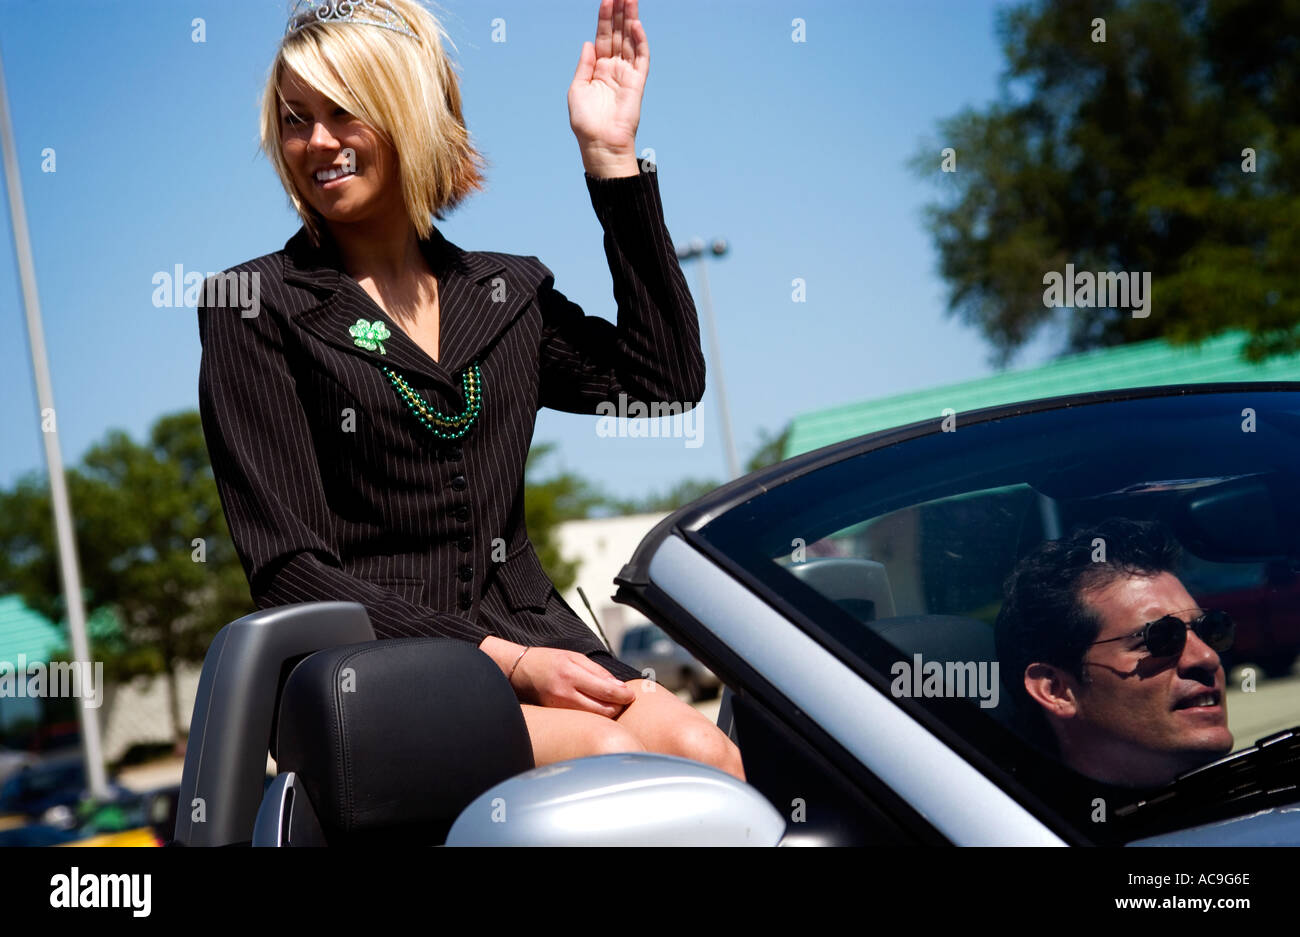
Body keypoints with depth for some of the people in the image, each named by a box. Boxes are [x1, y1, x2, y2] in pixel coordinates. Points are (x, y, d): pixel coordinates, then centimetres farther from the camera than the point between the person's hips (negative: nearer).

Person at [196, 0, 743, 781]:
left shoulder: (509, 293, 18)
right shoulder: (253, 307, 2)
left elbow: (668, 379, 5)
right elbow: (290, 569, -5)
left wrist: (611, 155, 7)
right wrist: (502, 658, -15)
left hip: (533, 642, 5)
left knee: (704, 755, -24)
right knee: (612, 756, -30)